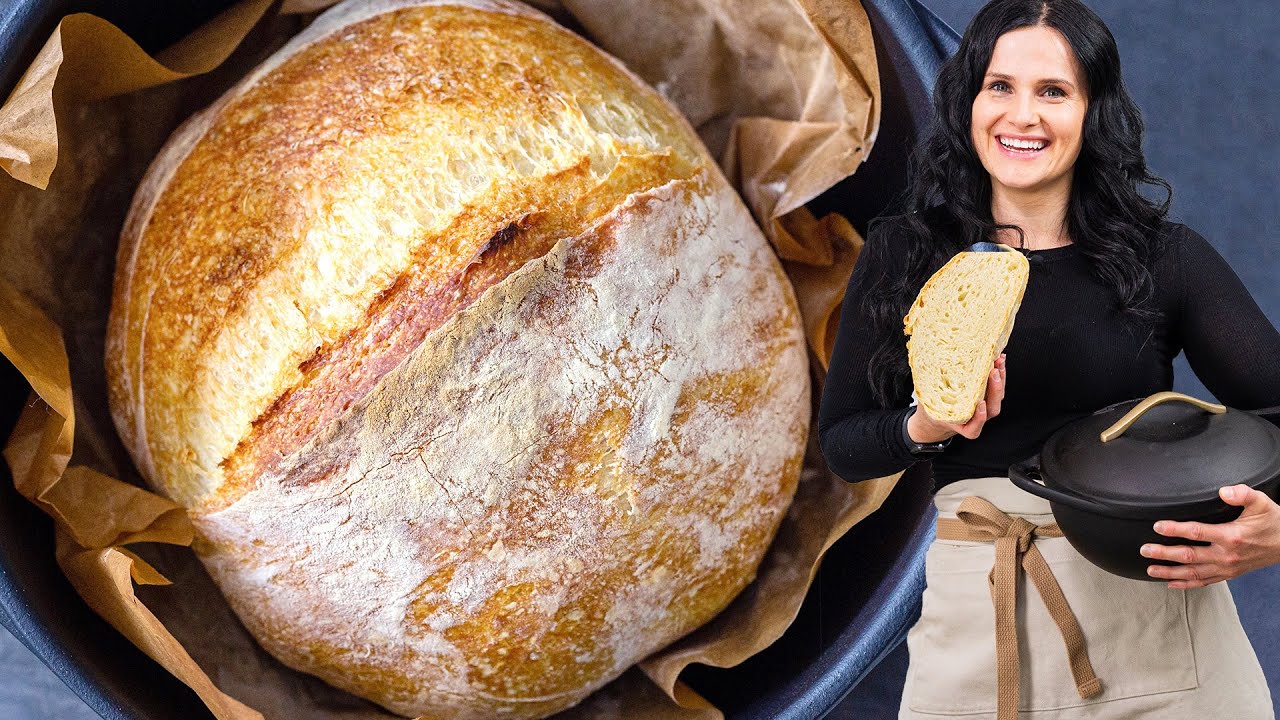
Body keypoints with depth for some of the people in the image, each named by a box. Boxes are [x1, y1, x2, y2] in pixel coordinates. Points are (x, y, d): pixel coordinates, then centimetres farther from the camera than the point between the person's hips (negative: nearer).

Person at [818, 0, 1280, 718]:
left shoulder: (1164, 257, -1)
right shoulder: (904, 255, 2)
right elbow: (841, 442, 6)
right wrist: (928, 429, -15)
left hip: (1156, 598, 0)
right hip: (982, 621, 0)